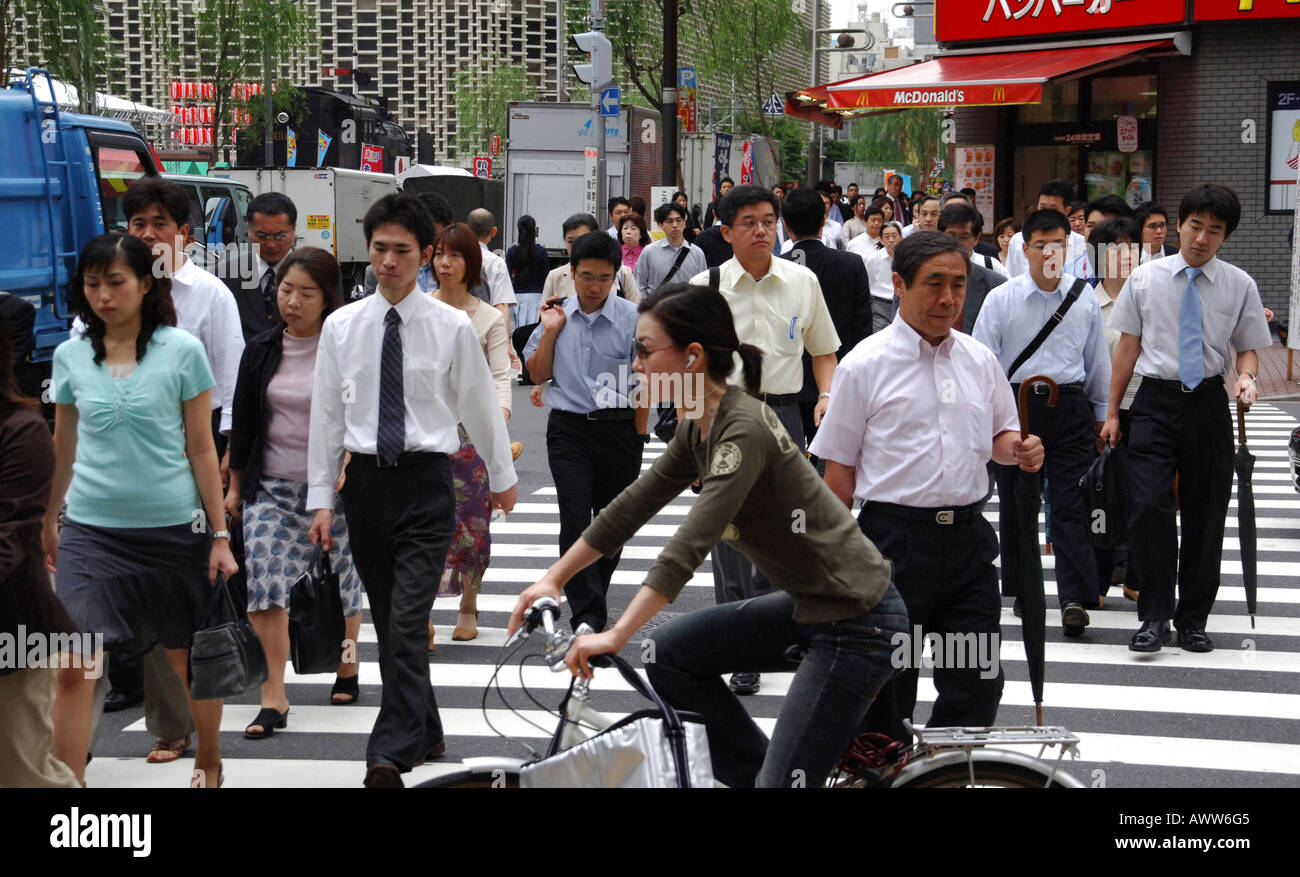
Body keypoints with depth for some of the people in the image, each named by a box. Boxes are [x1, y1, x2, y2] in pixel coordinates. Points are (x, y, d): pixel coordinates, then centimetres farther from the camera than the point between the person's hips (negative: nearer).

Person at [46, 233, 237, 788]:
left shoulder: (182, 351, -4)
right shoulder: (70, 356, 3)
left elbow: (201, 449, -1)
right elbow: (63, 448, 15)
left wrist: (220, 536, -1)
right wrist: (47, 522, 22)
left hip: (173, 531, -1)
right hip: (91, 532, 1)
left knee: (188, 660, 13)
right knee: (73, 670, -10)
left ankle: (209, 763, 36)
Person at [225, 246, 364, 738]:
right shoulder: (261, 350, 7)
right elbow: (243, 421, 13)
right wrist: (236, 485, 13)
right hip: (271, 488, 2)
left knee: (339, 586, 7)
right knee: (264, 584, -10)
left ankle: (347, 670, 33)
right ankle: (273, 699, -7)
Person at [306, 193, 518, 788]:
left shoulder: (452, 327, -2)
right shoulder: (341, 327, 4)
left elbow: (480, 405, 9)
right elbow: (326, 415, 7)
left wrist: (502, 476, 18)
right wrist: (321, 499, 6)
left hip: (426, 482, -3)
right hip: (365, 481, 3)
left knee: (407, 623, -13)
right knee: (388, 623, 12)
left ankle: (390, 757, -15)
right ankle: (424, 734, 28)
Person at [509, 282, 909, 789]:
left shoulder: (744, 428, -22)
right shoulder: (698, 427, 6)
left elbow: (691, 543, -29)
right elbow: (632, 507, 12)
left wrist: (616, 636, -33)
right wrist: (553, 578, 10)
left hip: (857, 624, -9)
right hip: (807, 606, 9)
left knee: (783, 783, -9)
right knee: (666, 655, 6)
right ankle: (759, 773, 15)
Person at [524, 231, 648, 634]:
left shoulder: (632, 318, -4)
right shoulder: (557, 315, 4)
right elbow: (537, 374, 11)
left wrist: (637, 437, 0)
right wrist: (549, 332, -2)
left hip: (619, 429, 0)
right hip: (569, 429, 1)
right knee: (575, 519, -10)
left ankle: (594, 597, 29)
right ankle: (588, 614, -9)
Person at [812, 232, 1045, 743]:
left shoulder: (979, 360, 11)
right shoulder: (865, 365, -3)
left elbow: (999, 435, 22)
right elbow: (839, 468, -2)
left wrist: (1019, 451, -3)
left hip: (968, 539, 4)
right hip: (894, 538, -4)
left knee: (977, 687, 5)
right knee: (885, 688, 6)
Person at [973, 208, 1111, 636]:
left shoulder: (1085, 299, 6)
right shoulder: (1001, 299, 1)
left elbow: (1098, 360, 14)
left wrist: (1101, 414, 16)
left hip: (1069, 405, 0)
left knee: (1071, 504, -7)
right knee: (1015, 504, 9)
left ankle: (1075, 599, -9)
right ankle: (1020, 590, 24)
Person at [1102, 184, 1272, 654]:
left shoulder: (1239, 285, 2)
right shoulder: (1145, 279, 1)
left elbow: (1248, 348, 9)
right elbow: (1128, 345, 7)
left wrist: (1247, 377, -14)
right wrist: (1112, 412, 9)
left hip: (1208, 402, 1)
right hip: (1155, 401, -1)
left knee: (1205, 514, 7)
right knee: (1150, 506, -14)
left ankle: (1193, 619, 21)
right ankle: (1154, 616, -2)